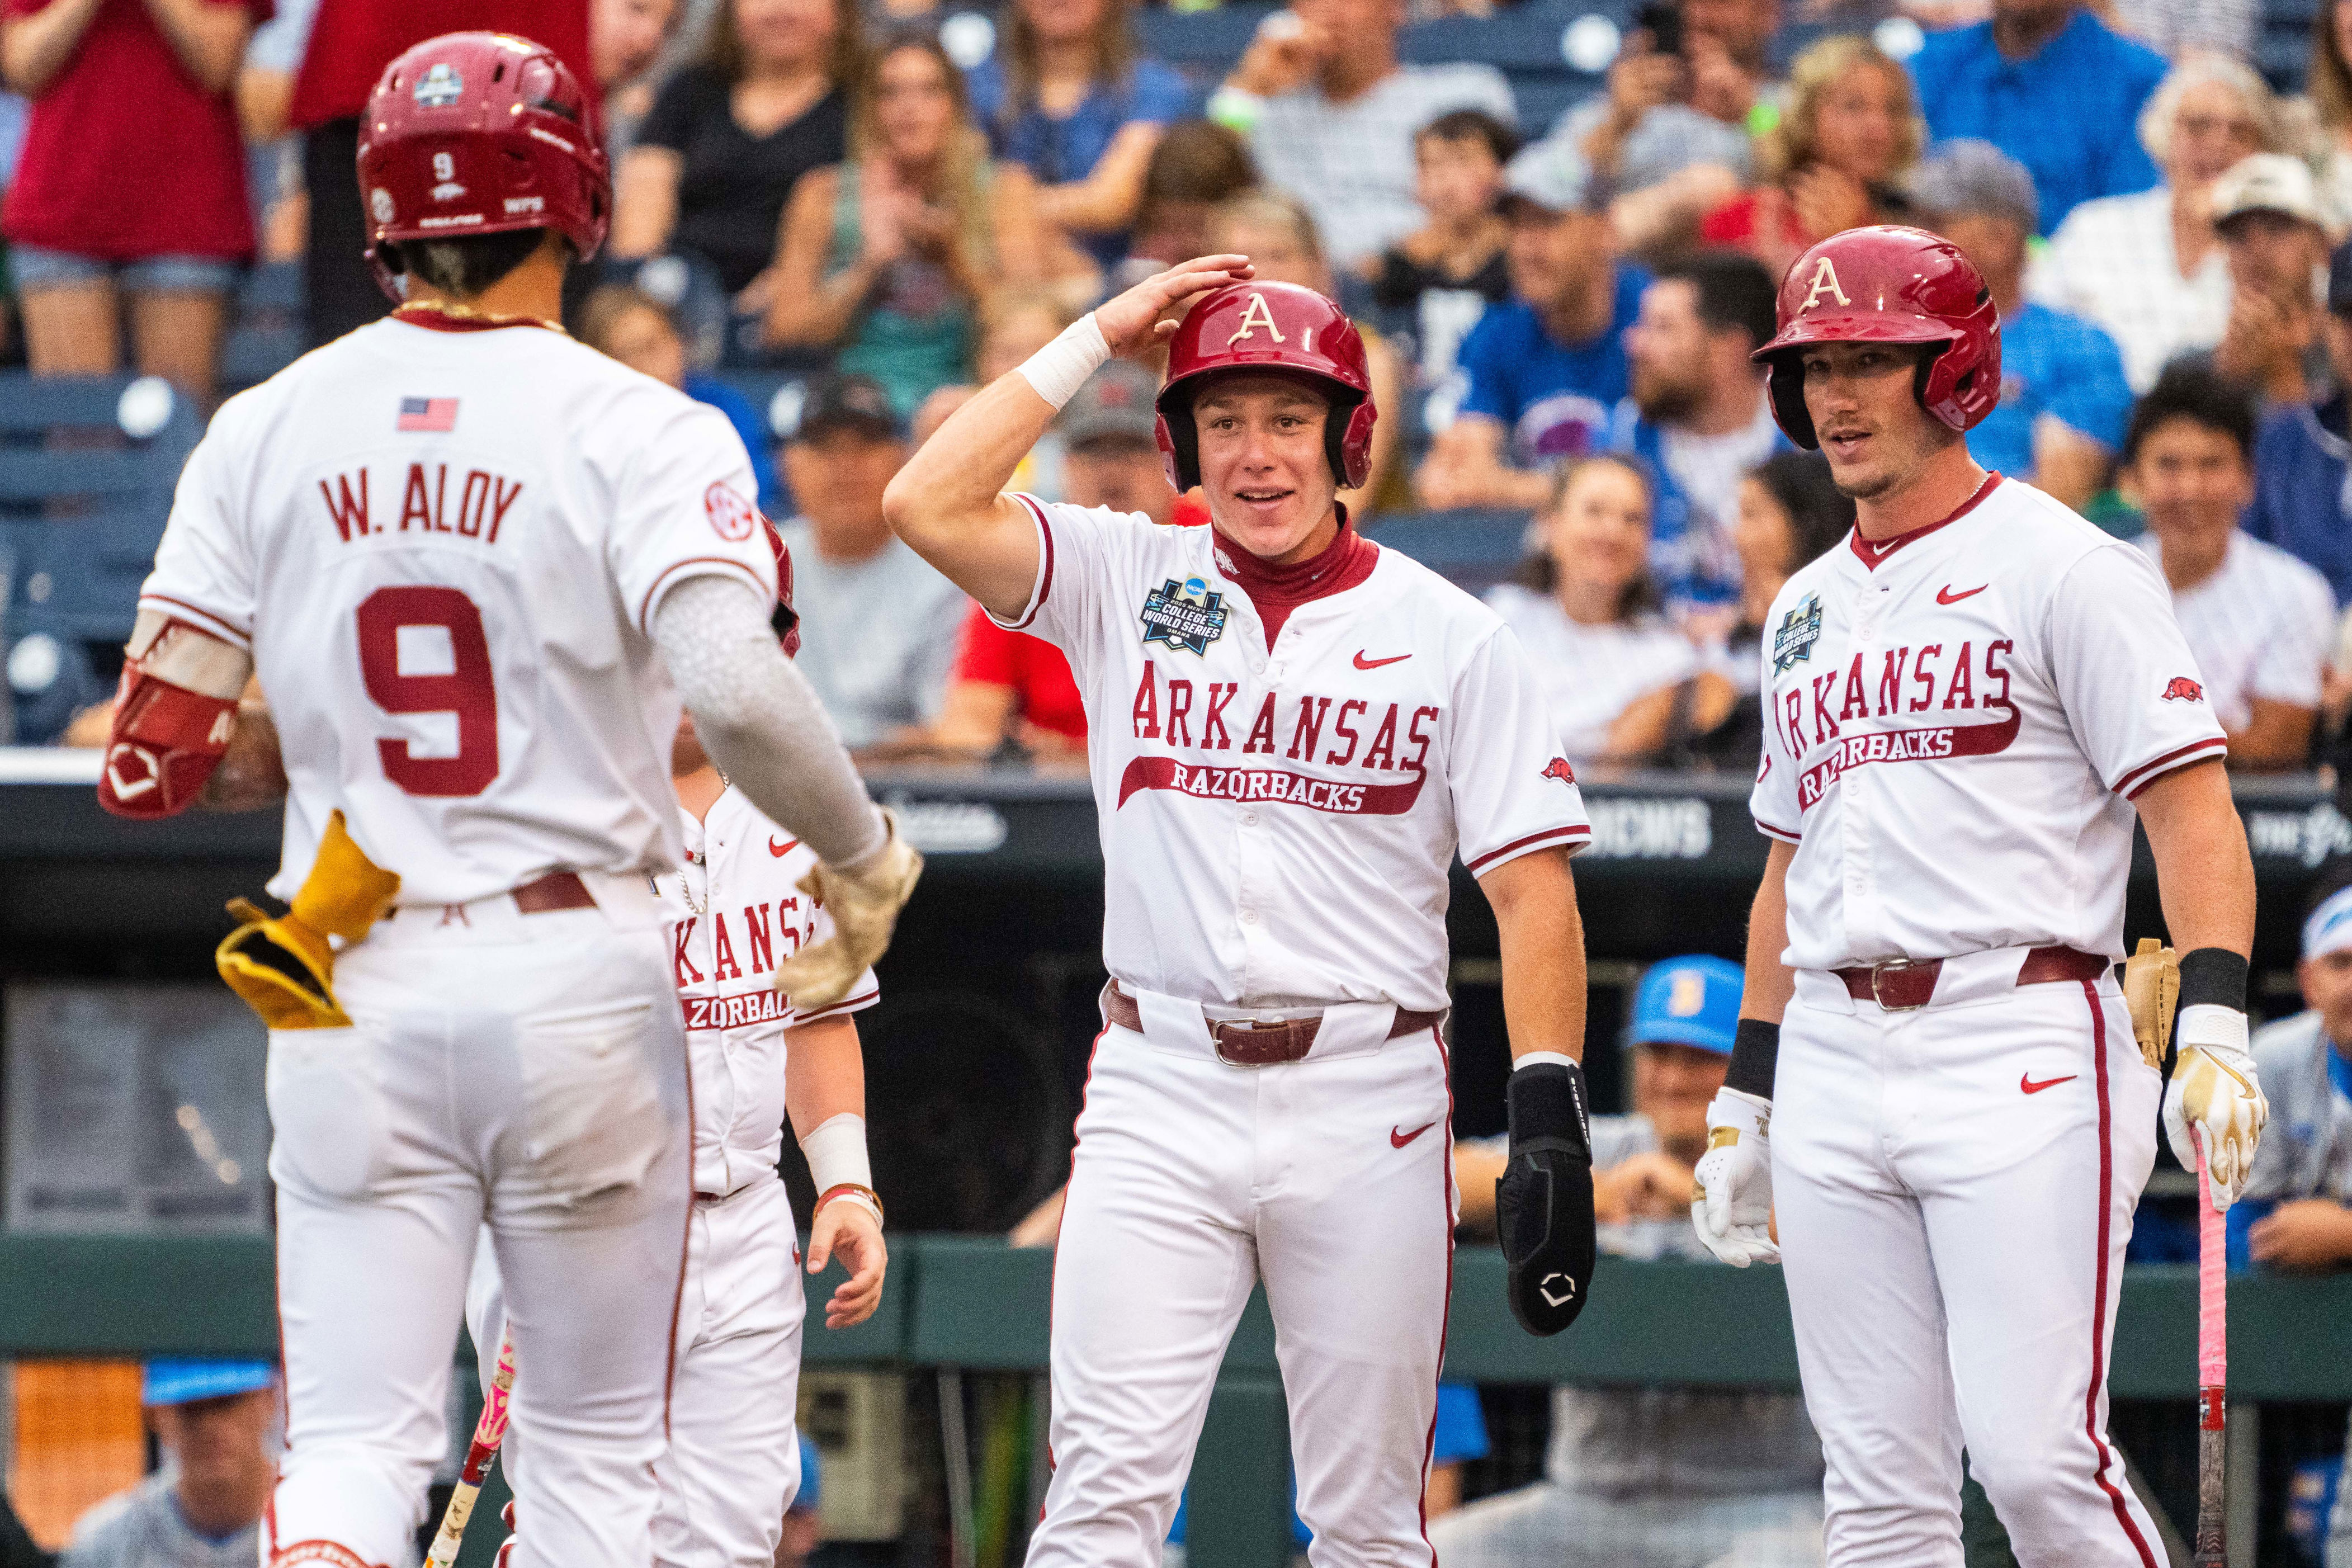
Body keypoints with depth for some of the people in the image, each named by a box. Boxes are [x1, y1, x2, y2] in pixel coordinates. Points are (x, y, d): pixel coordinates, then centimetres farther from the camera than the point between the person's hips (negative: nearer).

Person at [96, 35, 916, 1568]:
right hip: (580, 976, -2)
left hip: (352, 992, 2)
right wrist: (865, 858, -6)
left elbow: (150, 764, 1)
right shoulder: (641, 432, -8)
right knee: (597, 1445, 12)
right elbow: (738, 694, -23)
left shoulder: (267, 432, 2)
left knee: (358, 1445, 2)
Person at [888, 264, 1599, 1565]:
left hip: (1370, 1107, 0)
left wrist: (1549, 1116, -10)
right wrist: (1093, 342, -2)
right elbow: (927, 505, -9)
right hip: (1160, 1092, 0)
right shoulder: (1123, 581, 6)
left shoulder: (1447, 633, 4)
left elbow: (1531, 886, 1)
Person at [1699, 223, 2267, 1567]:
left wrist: (2212, 1024, -23)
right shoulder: (1810, 610, 20)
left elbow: (2192, 805, -10)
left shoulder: (2064, 568, -2)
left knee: (2035, 1454, -16)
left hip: (2024, 1048, -7)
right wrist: (1745, 1096, 21)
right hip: (1837, 1069, 7)